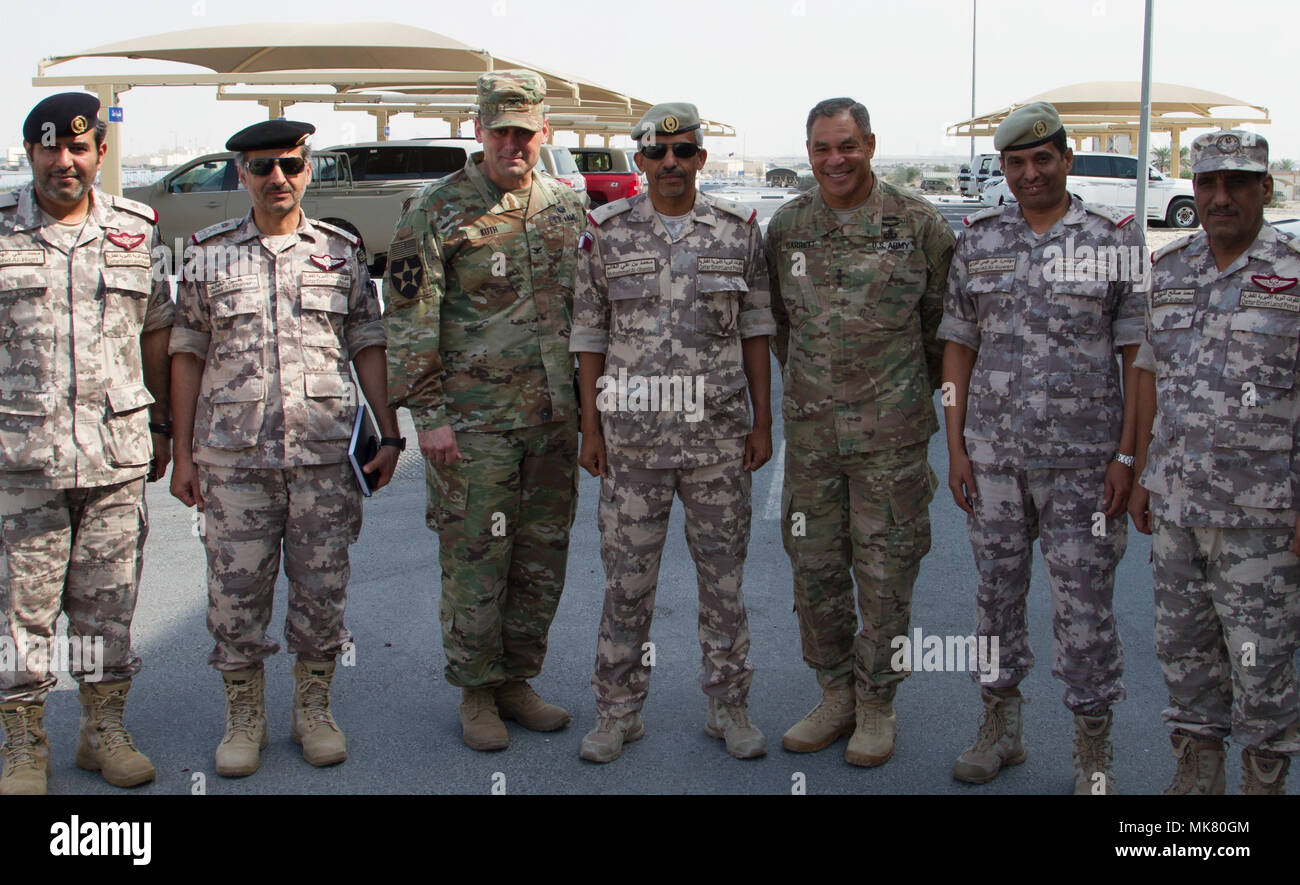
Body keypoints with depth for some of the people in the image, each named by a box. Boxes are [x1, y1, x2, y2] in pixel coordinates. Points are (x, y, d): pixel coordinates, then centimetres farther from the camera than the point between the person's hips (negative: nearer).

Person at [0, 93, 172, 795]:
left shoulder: (136, 230, 8)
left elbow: (154, 335, 14)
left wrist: (160, 427, 14)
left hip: (118, 453, 2)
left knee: (108, 604, 10)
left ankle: (105, 731, 24)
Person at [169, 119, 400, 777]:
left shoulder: (341, 252, 8)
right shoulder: (209, 253, 7)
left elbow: (368, 346, 9)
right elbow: (187, 355, 7)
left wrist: (388, 433, 2)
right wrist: (183, 452, 4)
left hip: (324, 452, 0)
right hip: (232, 453, 0)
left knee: (323, 587, 6)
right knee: (236, 589, 4)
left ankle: (313, 711, 23)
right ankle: (244, 719, 20)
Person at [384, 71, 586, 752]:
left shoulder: (566, 208, 10)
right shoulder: (436, 211, -6)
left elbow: (589, 310, 17)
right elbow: (410, 321, -8)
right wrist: (428, 413, -12)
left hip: (553, 419, 5)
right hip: (473, 422, -5)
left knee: (542, 560, 11)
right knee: (475, 562, 2)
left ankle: (515, 680, 26)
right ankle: (476, 694, 17)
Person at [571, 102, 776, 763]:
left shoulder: (738, 230, 4)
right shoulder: (607, 232, 2)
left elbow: (755, 331, 7)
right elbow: (589, 336, 4)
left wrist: (763, 423, 3)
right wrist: (589, 428, 0)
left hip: (719, 432, 1)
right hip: (633, 432, 0)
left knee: (722, 571, 8)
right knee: (627, 574, 5)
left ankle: (729, 706, 22)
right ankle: (618, 712, 18)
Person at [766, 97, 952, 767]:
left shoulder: (918, 225, -4)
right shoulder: (785, 227, 4)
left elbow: (943, 317, 6)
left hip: (891, 433, -3)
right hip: (810, 430, 3)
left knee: (885, 572, 4)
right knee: (814, 567, 9)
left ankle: (877, 705, 18)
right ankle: (835, 696, 25)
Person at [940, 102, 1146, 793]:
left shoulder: (1116, 238, -1)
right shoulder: (979, 240, 7)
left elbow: (1138, 355, -2)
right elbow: (958, 347, 8)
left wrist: (1126, 456, -8)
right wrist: (955, 446, 3)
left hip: (1084, 457, -3)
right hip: (992, 453, 3)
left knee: (1083, 603, 1)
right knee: (997, 590, 12)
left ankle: (1093, 749, 17)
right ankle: (1000, 727, 27)